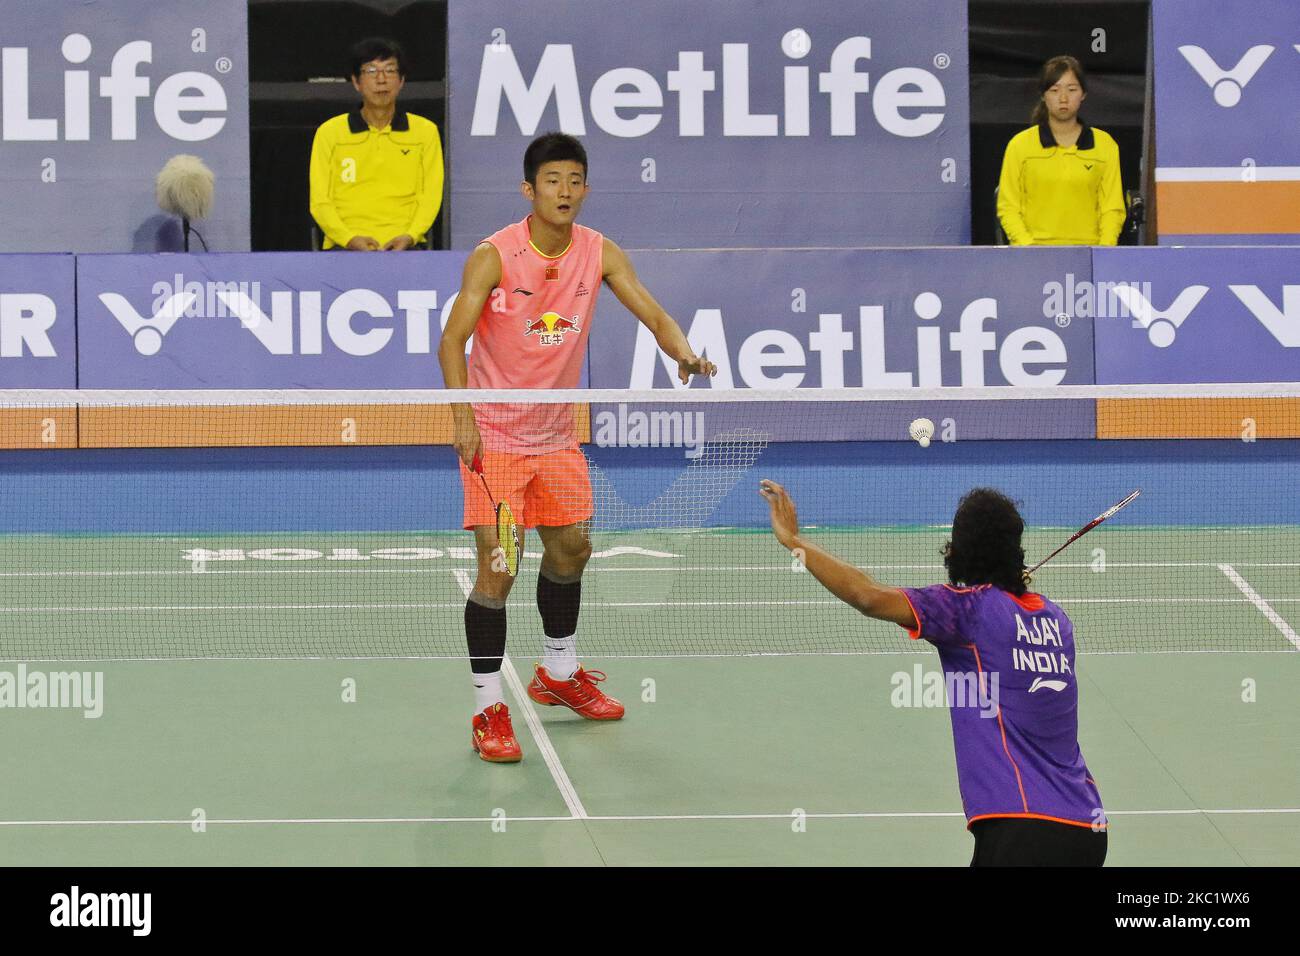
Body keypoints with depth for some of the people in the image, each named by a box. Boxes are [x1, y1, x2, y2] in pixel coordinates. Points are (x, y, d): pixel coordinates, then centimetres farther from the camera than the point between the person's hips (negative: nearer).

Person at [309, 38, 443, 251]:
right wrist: (350, 239, -12)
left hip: (403, 247, 1)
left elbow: (430, 196, 9)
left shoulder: (425, 131, 13)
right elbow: (320, 201, 6)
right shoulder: (329, 132, 10)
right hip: (345, 247, -1)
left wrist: (409, 237, -10)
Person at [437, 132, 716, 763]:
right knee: (497, 568, -11)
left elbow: (654, 315, -9)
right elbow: (452, 340, -18)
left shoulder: (600, 253, -4)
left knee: (571, 548, 18)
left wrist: (683, 353, -31)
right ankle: (488, 710, -1)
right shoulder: (494, 255, -17)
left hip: (555, 431, 6)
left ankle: (558, 673, 41)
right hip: (493, 432, -5)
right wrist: (462, 415, -30)